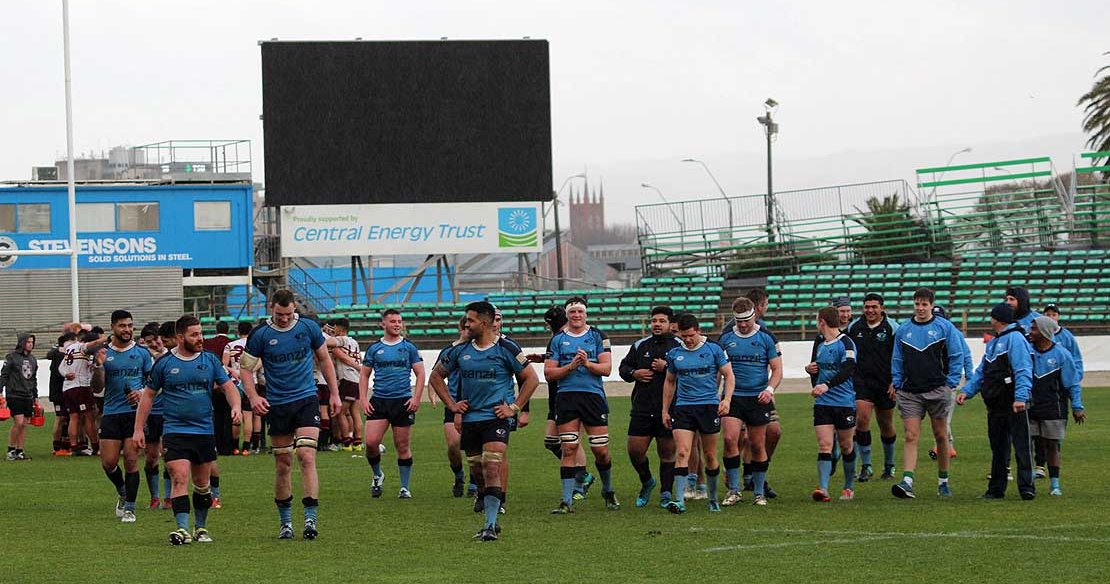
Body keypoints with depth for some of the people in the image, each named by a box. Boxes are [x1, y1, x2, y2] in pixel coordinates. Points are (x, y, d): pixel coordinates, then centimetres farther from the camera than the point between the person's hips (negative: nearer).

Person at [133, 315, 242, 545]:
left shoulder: (210, 360, 6)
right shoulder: (164, 363, 1)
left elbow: (228, 386, 8)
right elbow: (148, 395, 7)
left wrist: (236, 406, -13)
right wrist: (138, 429, 4)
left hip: (205, 431, 3)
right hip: (175, 431, -3)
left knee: (202, 483, 9)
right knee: (180, 478, -16)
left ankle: (200, 527, 24)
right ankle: (182, 528, -20)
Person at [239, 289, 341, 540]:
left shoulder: (308, 327, 0)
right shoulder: (260, 335, -4)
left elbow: (324, 360, 12)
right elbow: (246, 368, 2)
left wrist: (334, 394, 11)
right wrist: (253, 397, -13)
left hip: (306, 400, 0)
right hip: (276, 405, 0)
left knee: (306, 456, -15)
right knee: (282, 464, 5)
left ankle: (311, 518, -16)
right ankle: (285, 522, 17)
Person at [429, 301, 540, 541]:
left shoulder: (506, 348, -6)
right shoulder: (460, 351, 7)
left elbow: (531, 379, 1)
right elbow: (436, 376, 20)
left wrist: (514, 408, -5)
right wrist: (451, 404, 10)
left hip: (497, 418, -5)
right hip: (470, 419, 5)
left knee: (492, 468, -17)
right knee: (477, 472, 9)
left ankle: (490, 526, -19)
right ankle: (492, 521, 23)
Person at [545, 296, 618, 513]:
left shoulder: (598, 336, 6)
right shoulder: (558, 339, 9)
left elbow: (606, 368, -1)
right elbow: (548, 373, 3)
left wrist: (587, 363, -18)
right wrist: (571, 366, -12)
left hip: (594, 395, 0)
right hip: (566, 397, 1)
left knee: (601, 450, 0)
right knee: (569, 449, -5)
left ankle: (608, 492, 24)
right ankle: (567, 501, -2)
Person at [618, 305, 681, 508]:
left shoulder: (679, 346, 0)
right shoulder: (640, 346, 13)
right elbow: (623, 368, 21)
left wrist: (667, 368, -16)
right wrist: (634, 374, 0)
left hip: (669, 408, -4)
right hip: (642, 407, 4)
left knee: (667, 453, 2)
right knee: (634, 450, 1)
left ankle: (666, 494, 11)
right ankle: (646, 482, 27)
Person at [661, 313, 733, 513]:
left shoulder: (714, 350, 0)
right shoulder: (674, 354, 8)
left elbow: (728, 375, 3)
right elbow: (669, 382, 19)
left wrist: (727, 399, -12)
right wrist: (665, 410, 17)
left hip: (709, 406, -1)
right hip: (683, 407, 1)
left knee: (710, 456, 6)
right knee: (682, 453, -14)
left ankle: (713, 499, 23)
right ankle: (679, 500, -19)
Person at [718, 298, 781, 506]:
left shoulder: (766, 337, 0)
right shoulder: (726, 338, 5)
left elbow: (777, 369, 1)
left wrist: (770, 389, -16)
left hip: (758, 398, -1)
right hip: (733, 397, 1)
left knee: (757, 446, 3)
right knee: (730, 438, -16)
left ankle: (759, 492, 15)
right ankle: (734, 490, -8)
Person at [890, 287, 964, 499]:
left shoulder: (944, 328, -1)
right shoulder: (903, 330, 7)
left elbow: (956, 356, 2)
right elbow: (897, 360, 14)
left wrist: (950, 383, -4)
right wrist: (897, 385, 5)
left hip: (937, 391, -1)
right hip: (910, 392, 1)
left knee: (941, 436, 8)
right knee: (910, 437, -10)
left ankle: (943, 482, 21)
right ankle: (907, 482, -19)